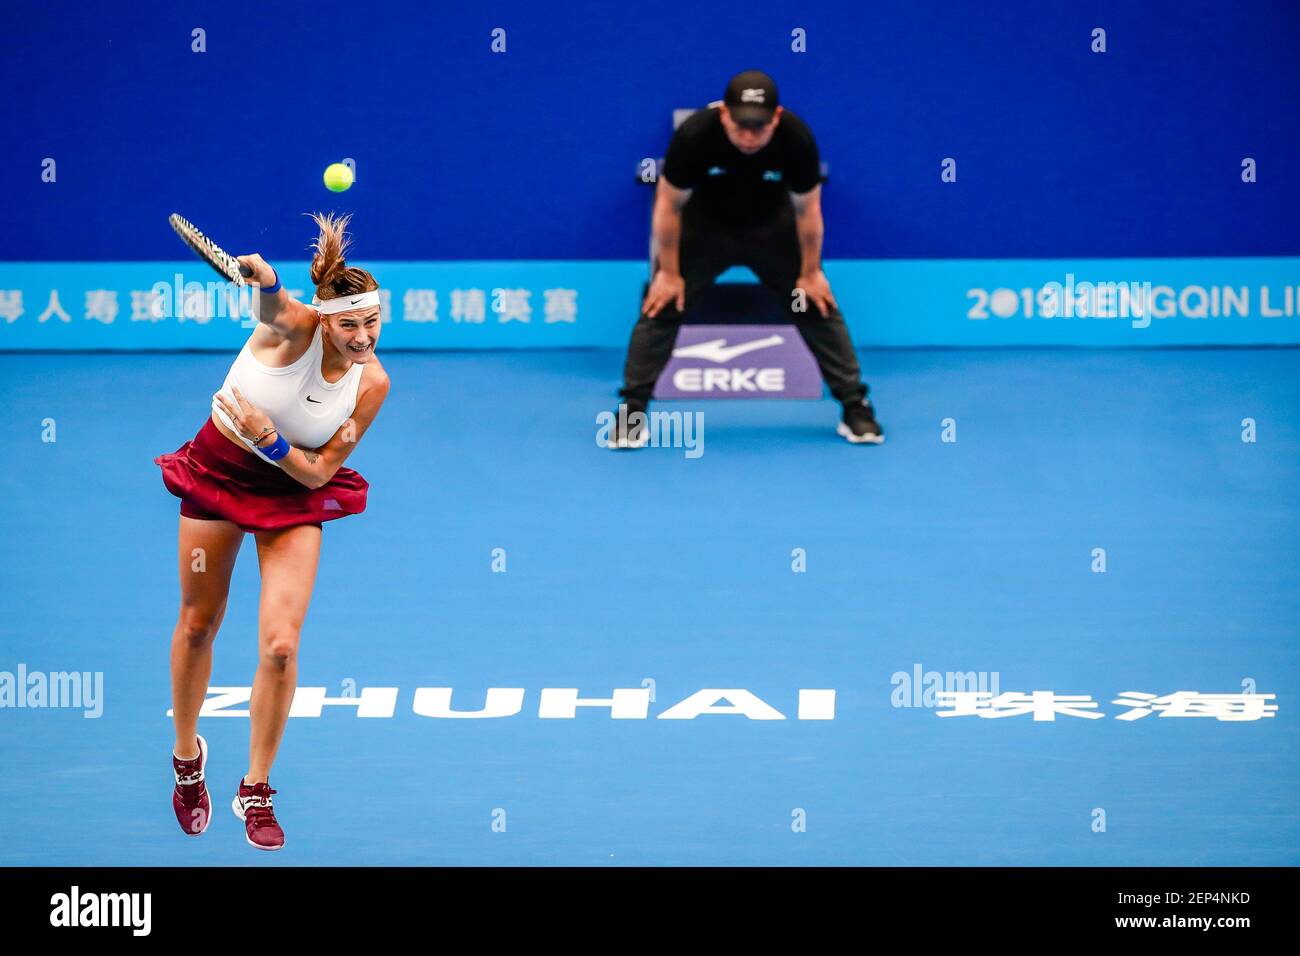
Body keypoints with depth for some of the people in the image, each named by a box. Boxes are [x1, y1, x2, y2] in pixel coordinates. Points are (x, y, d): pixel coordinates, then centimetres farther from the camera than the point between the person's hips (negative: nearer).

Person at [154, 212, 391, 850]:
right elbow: (273, 311, -51)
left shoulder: (371, 383, -19)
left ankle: (255, 792, 6)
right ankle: (187, 757, 38)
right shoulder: (294, 328, -25)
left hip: (295, 491, 1)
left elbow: (319, 472, -14)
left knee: (280, 646, -11)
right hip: (219, 470, -1)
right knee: (197, 625, 13)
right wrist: (266, 282, -74)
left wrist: (270, 439, -31)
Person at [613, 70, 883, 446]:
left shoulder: (797, 139, -32)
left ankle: (855, 407, 7)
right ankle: (632, 410, -1)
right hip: (705, 224, -1)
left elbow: (807, 210, -15)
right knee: (661, 305, -11)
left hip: (772, 226, 1)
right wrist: (669, 273, -13)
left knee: (819, 307, -4)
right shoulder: (694, 135, -35)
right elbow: (670, 206, -19)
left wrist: (810, 273, -6)